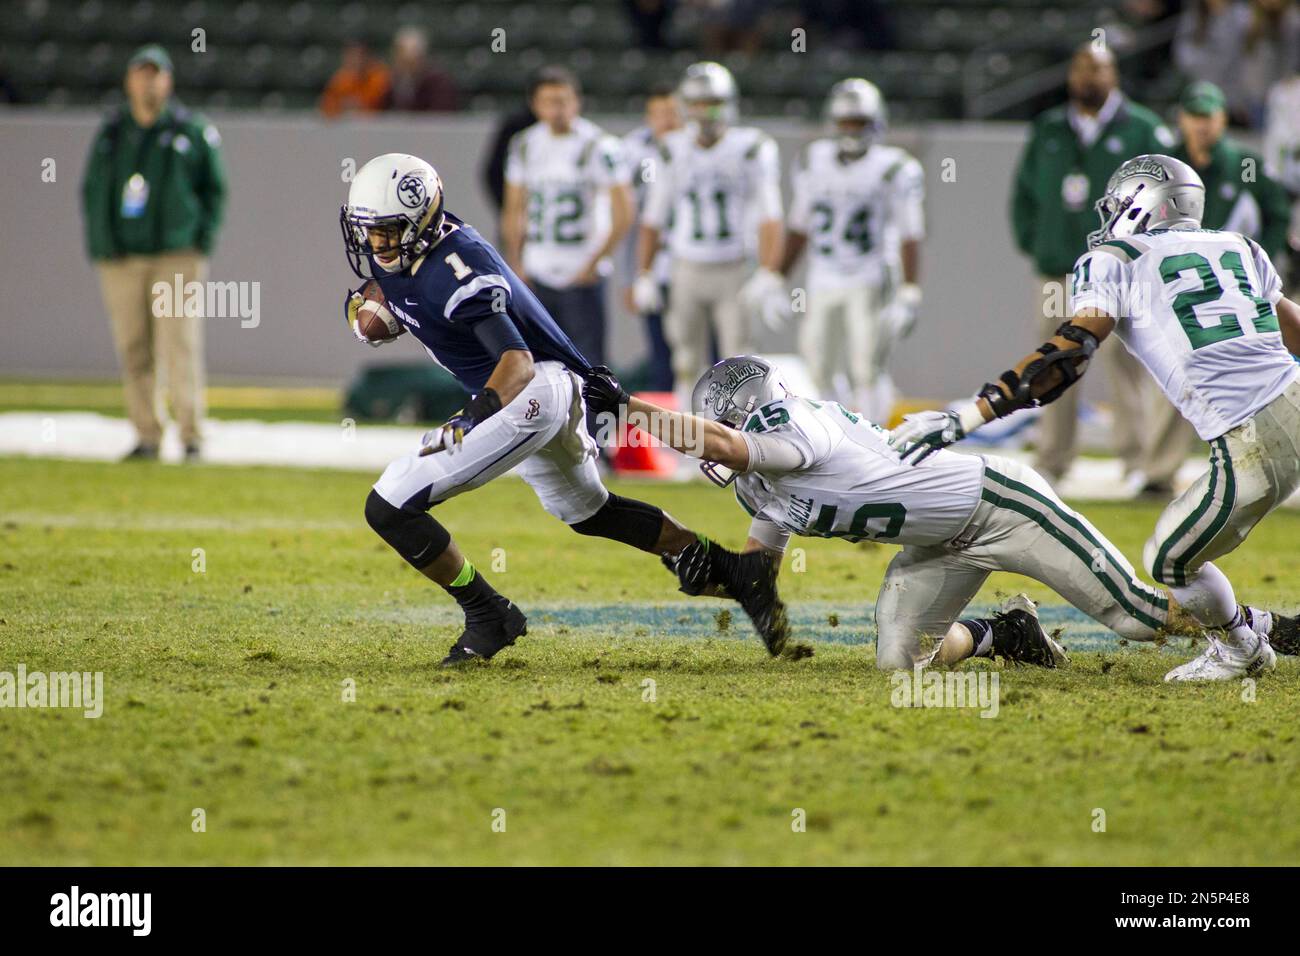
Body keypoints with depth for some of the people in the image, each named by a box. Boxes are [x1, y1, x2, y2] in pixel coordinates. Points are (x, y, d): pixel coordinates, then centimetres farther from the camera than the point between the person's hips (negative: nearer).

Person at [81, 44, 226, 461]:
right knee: (133, 351, 3)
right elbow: (90, 189, 17)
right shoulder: (110, 132, 13)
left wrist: (203, 240, -3)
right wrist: (96, 245, 6)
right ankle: (147, 436, 9)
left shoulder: (193, 132, 4)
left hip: (177, 256, -3)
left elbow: (214, 188, 8)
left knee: (180, 346, -11)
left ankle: (191, 436, -9)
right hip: (120, 261, 3)